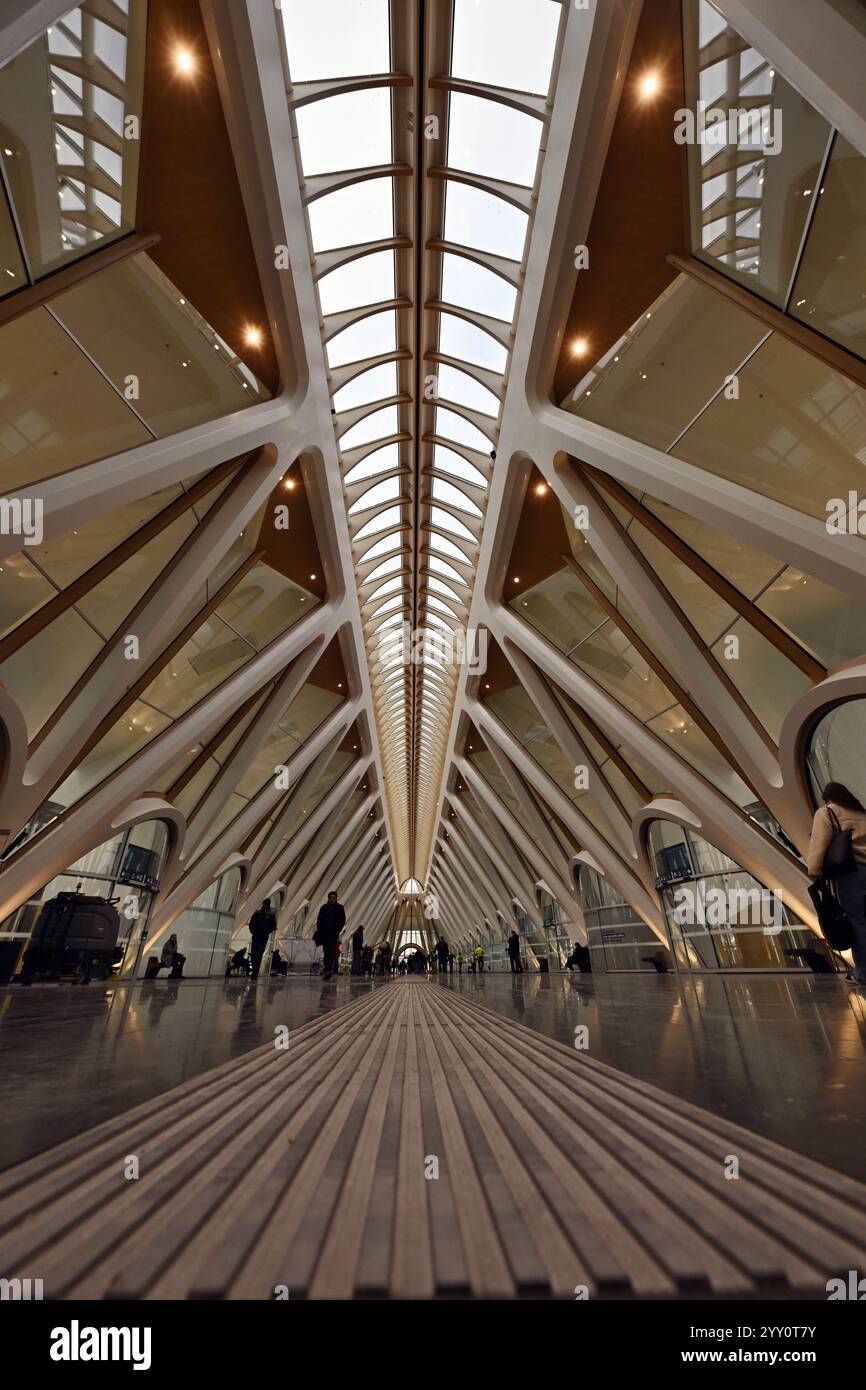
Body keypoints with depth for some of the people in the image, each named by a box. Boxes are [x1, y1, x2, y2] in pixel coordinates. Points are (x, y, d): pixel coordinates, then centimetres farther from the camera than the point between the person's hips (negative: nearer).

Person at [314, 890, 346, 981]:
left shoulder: (340, 908, 2)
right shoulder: (323, 907, 8)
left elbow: (342, 921, 2)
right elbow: (319, 920, 9)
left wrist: (338, 930, -8)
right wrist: (319, 930, -2)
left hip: (334, 933, -3)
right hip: (324, 933, 3)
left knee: (331, 951, -14)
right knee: (326, 952, 9)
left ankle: (328, 970, -23)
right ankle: (327, 970, 21)